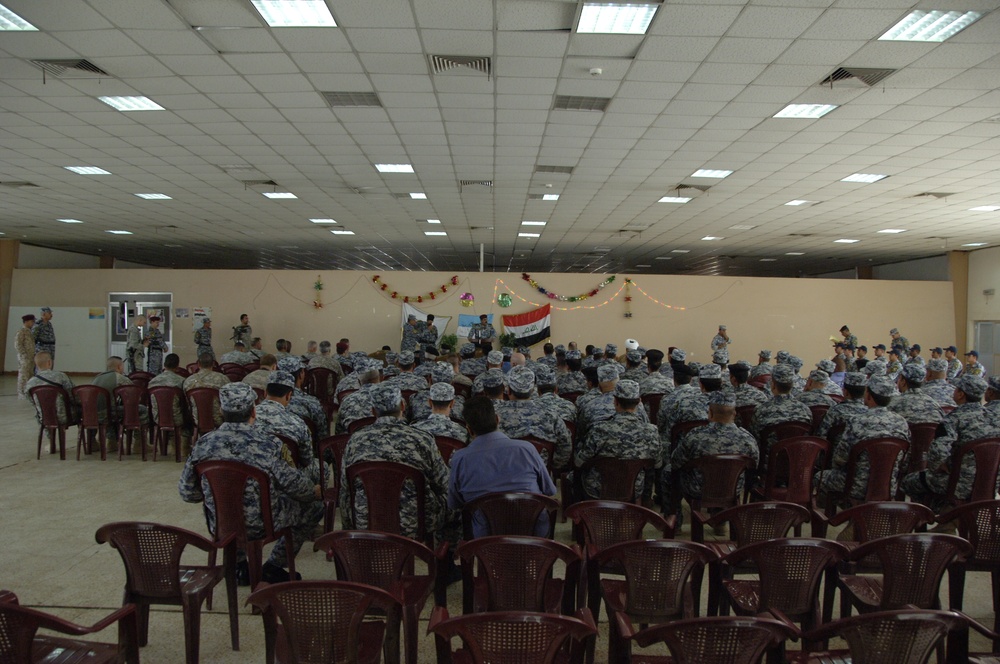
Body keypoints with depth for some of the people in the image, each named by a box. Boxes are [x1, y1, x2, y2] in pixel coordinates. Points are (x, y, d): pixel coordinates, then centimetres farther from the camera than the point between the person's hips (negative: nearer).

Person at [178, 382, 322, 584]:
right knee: (314, 506, 15)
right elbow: (294, 486, -14)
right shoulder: (266, 444, -22)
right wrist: (316, 491, 9)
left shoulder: (204, 444, -10)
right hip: (260, 525, -5)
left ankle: (238, 564, 35)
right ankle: (274, 566, 19)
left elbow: (187, 493, -1)